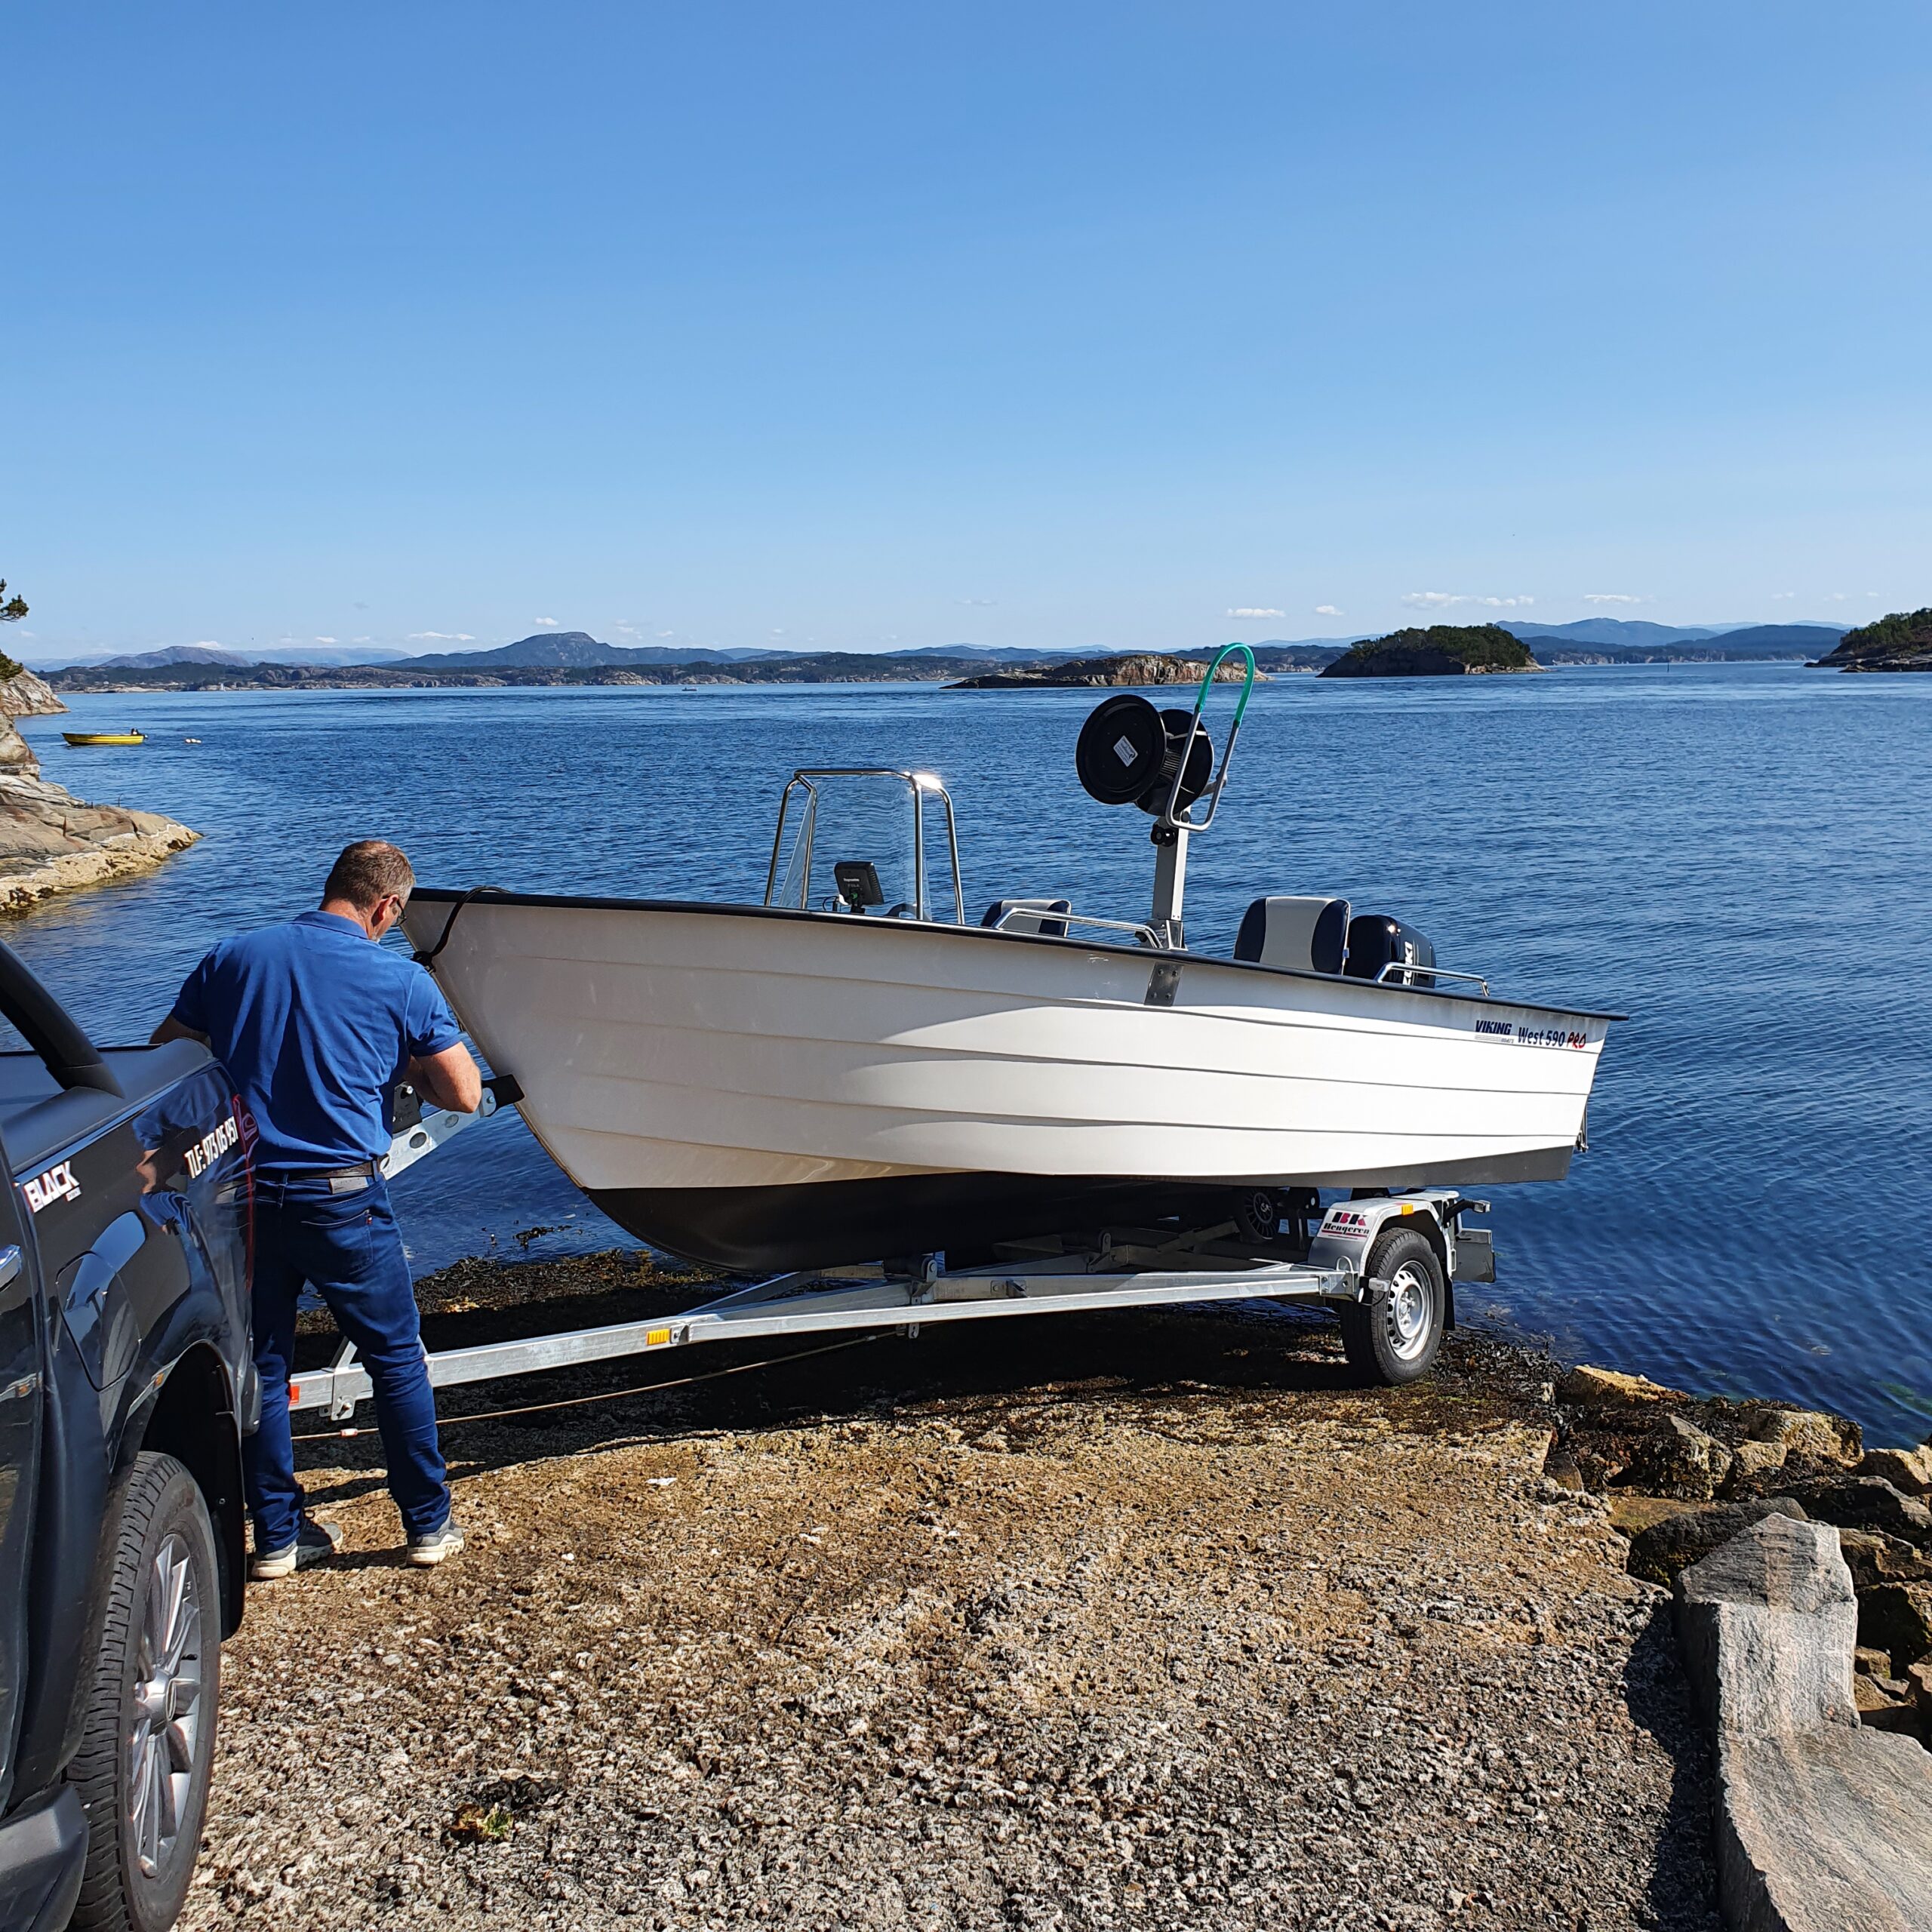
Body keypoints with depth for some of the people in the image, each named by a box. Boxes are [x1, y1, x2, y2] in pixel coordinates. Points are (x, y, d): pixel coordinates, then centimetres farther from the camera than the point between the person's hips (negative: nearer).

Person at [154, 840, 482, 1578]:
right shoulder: (401, 981, -6)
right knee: (397, 1360, 11)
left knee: (261, 1367, 14)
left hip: (244, 1196, 3)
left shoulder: (232, 958, 3)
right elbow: (464, 1094, -4)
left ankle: (279, 1536, 22)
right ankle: (428, 1524, 20)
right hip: (342, 1201, -3)